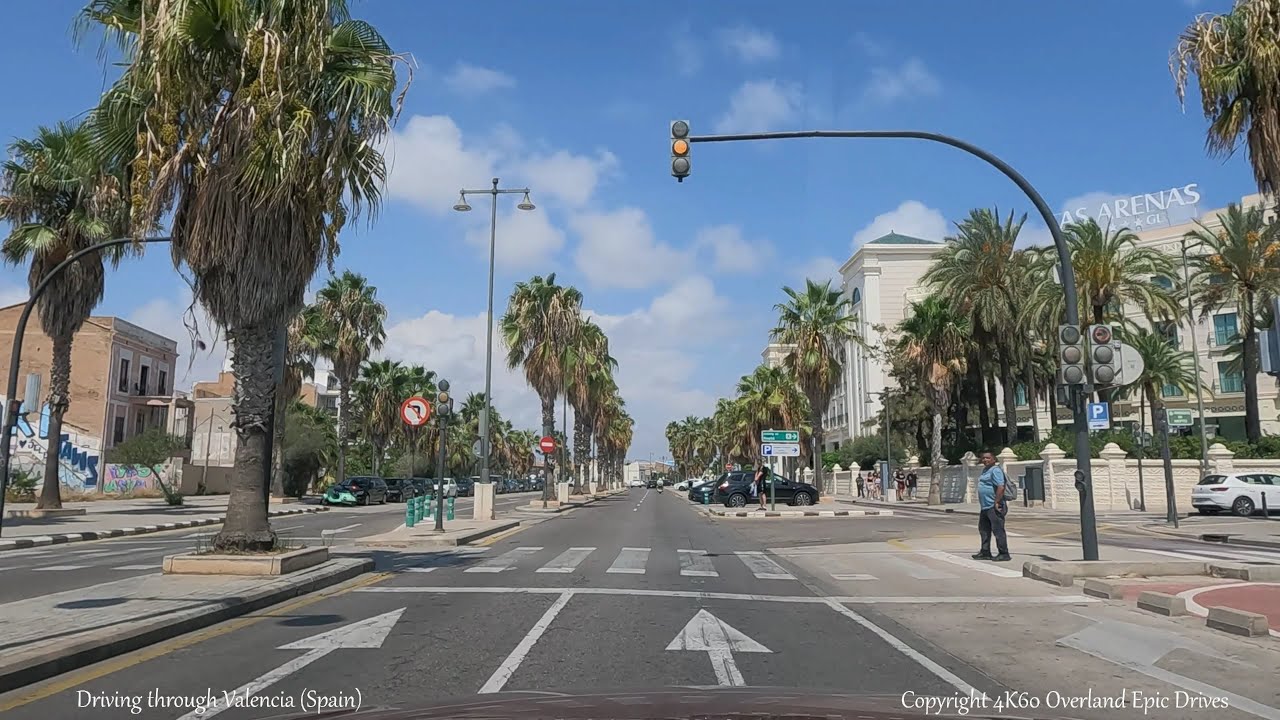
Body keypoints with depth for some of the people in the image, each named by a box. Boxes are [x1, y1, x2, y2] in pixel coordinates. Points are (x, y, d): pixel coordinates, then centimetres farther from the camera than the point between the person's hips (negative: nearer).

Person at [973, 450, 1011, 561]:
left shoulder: (995, 470, -15)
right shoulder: (985, 470, 17)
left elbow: (1001, 487, -24)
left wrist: (996, 503, -24)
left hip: (994, 508, -11)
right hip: (985, 507, 11)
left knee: (998, 530, -6)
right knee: (984, 530, 15)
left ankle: (1004, 554, 0)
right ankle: (985, 552, 23)